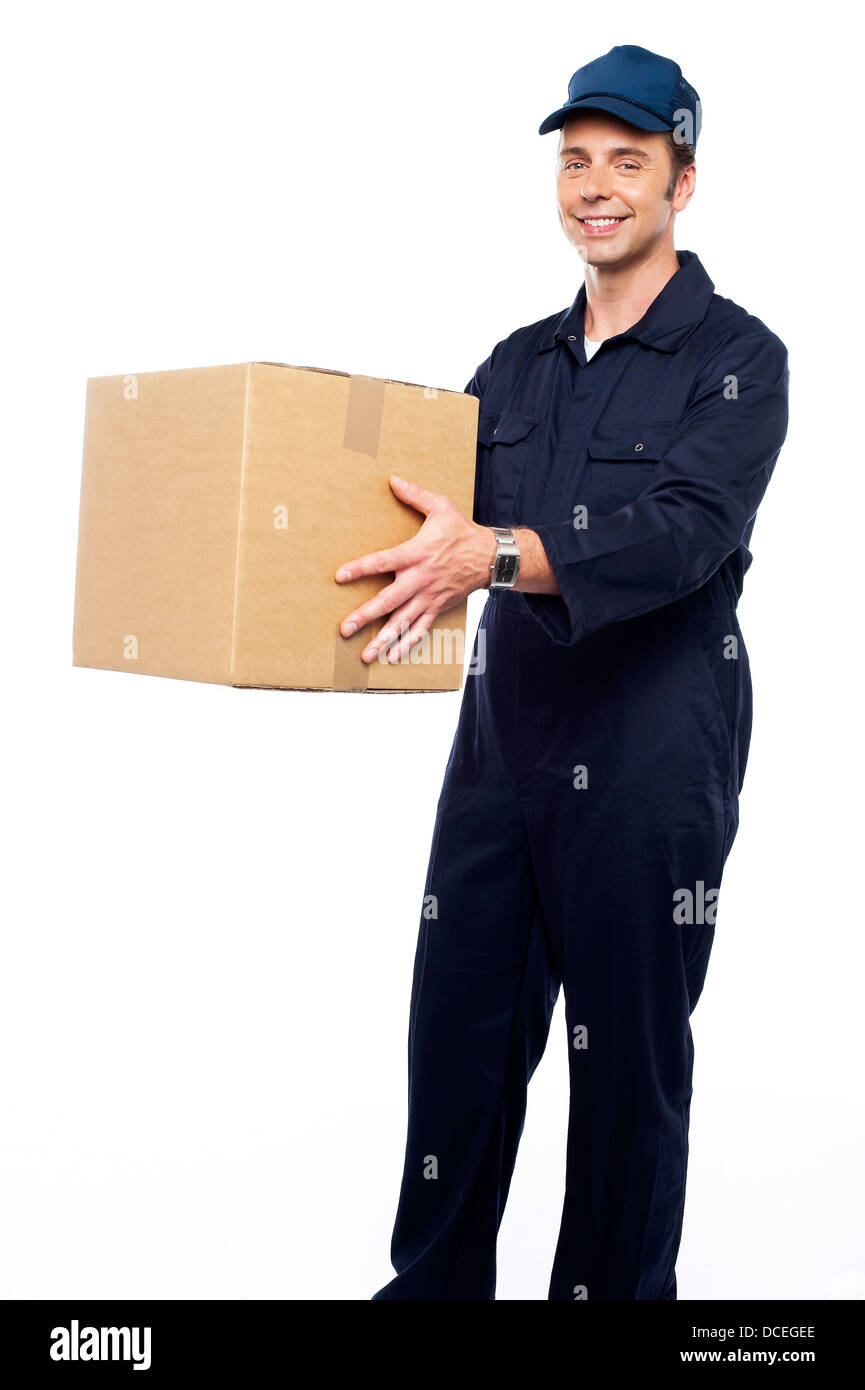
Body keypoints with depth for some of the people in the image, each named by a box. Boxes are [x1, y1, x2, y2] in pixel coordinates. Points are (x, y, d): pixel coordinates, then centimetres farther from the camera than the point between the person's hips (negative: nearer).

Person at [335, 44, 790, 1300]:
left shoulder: (736, 360, -6)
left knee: (627, 1057, 4)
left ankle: (612, 1286, 22)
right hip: (501, 753, 6)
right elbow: (428, 506, 15)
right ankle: (432, 1282, 26)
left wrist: (497, 555, -38)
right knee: (456, 1039, 10)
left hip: (651, 774, -5)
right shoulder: (518, 364, 14)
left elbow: (684, 532, -23)